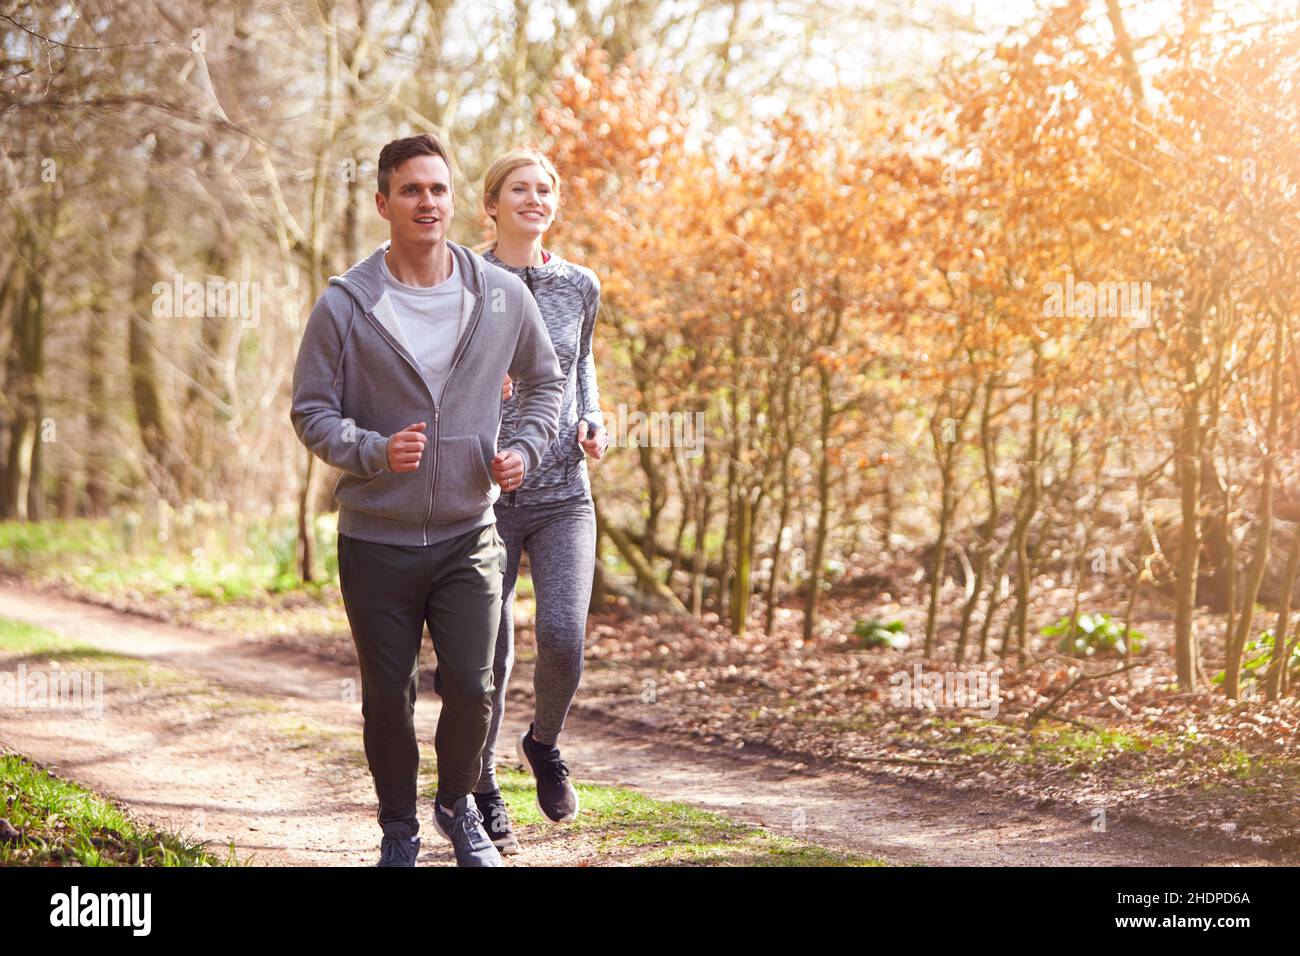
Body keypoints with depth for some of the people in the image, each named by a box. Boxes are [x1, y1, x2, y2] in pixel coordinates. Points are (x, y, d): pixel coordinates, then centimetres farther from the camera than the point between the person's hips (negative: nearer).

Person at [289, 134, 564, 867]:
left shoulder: (502, 294, 0)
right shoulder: (345, 305, -7)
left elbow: (546, 380, 16)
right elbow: (312, 410, -3)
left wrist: (526, 448, -1)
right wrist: (375, 452, -20)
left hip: (468, 535, 1)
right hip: (376, 539, -1)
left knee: (472, 688, -2)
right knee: (389, 696, 8)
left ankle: (459, 806, 27)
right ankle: (399, 828, 29)